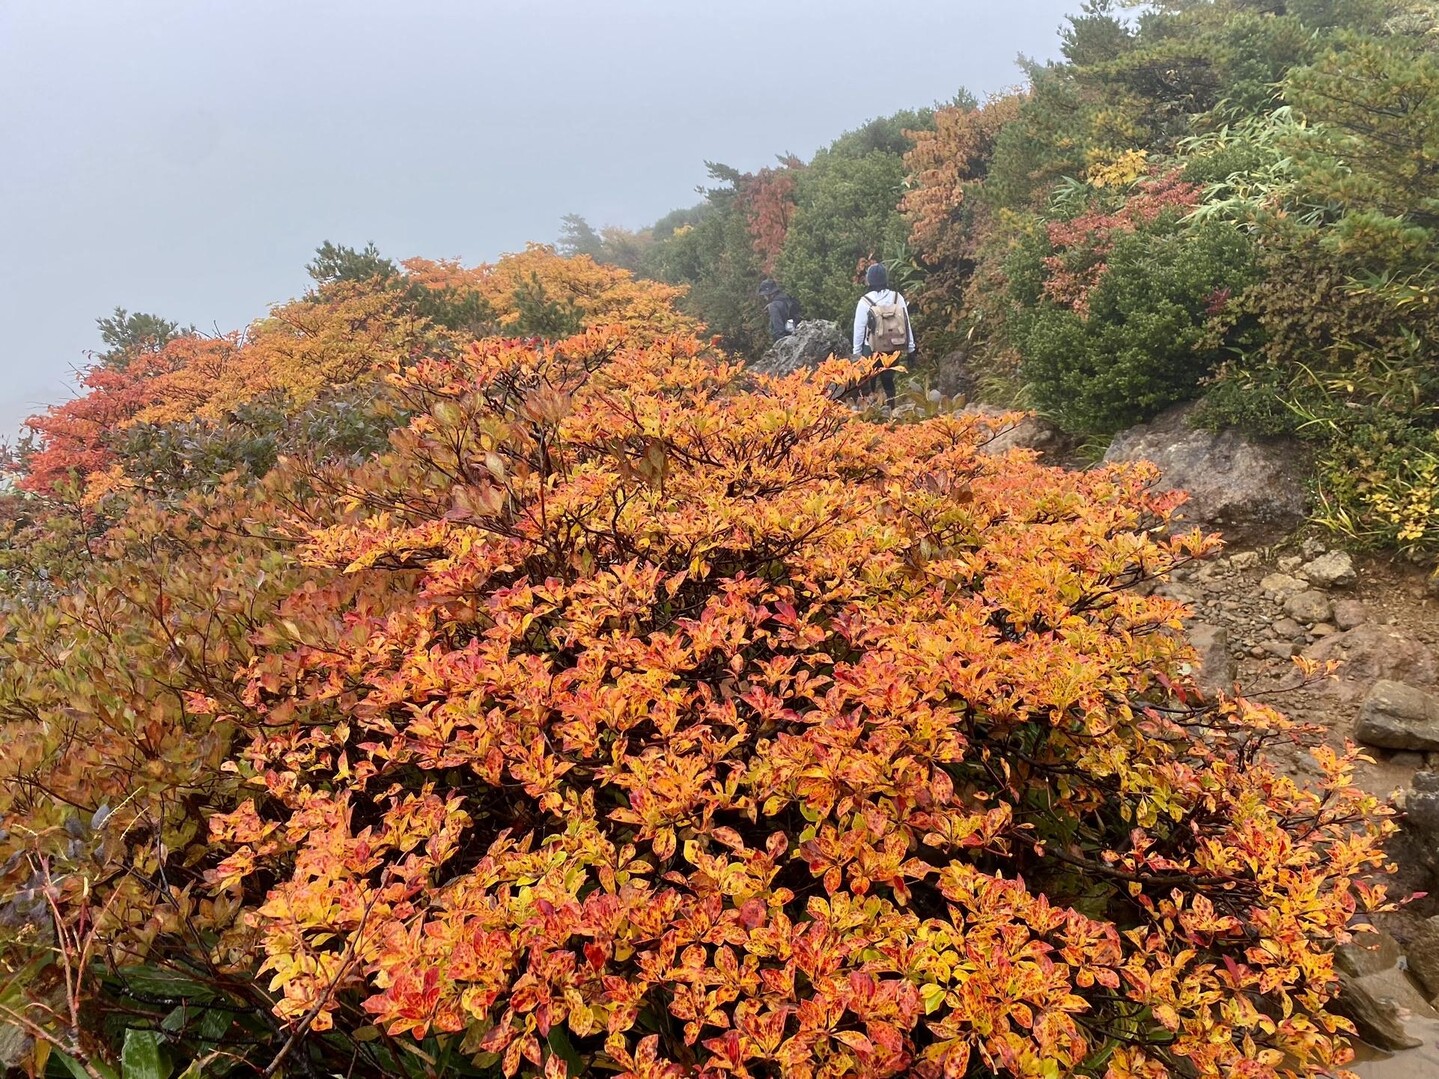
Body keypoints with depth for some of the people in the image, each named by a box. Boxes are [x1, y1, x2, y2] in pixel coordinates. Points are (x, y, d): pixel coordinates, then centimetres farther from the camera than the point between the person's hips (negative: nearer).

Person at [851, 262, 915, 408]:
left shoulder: (865, 301, -11)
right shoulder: (898, 298, -3)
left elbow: (859, 328, -6)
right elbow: (907, 324, 2)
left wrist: (857, 351, 4)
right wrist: (910, 348, 9)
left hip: (872, 350, -3)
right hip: (894, 349, 3)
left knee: (868, 384, 7)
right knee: (888, 382, 14)